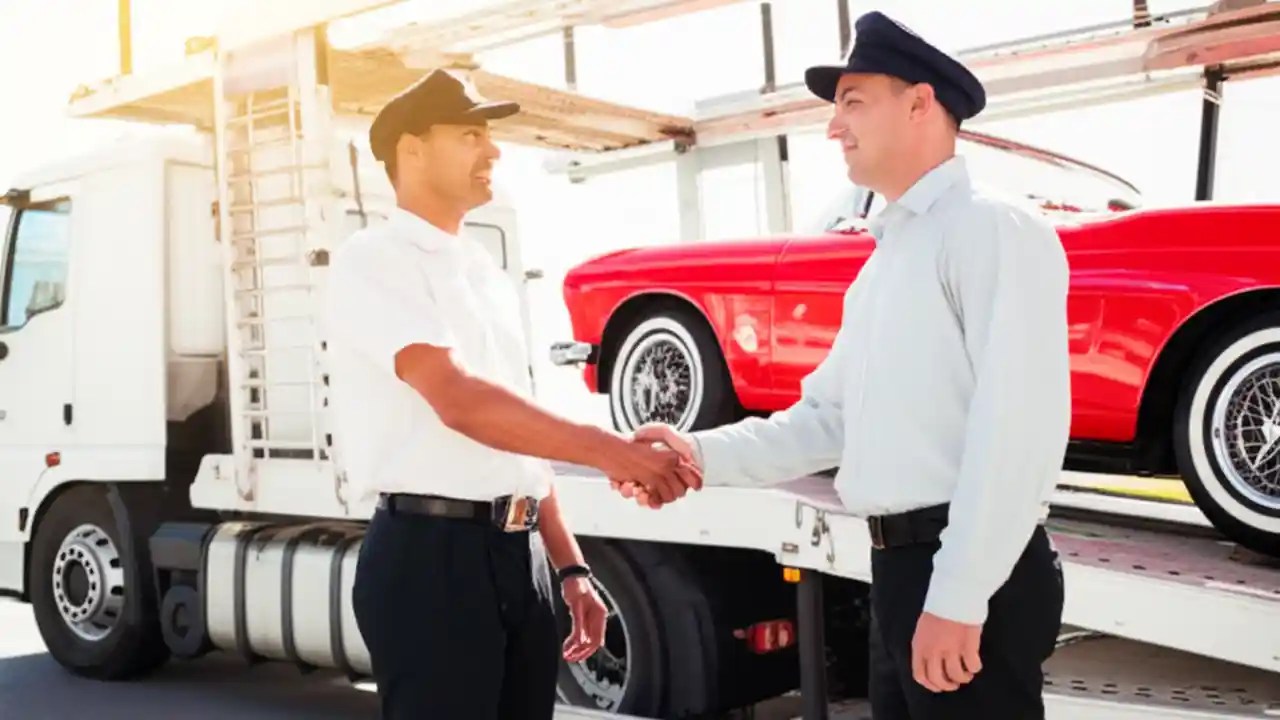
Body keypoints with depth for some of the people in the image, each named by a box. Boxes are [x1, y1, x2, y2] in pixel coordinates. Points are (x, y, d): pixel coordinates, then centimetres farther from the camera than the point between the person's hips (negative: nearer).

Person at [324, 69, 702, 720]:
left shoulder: (487, 273, 18)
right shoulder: (374, 260, -7)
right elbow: (458, 401, -22)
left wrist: (569, 566, 15)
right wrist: (606, 450, -29)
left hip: (519, 557, 8)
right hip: (430, 555, -7)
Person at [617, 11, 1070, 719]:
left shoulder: (995, 230, -10)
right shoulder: (882, 262, 17)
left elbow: (1018, 425, -19)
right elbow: (827, 419, 17)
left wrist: (959, 598, -22)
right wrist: (703, 454, 3)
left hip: (976, 580, -8)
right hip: (898, 568, 9)